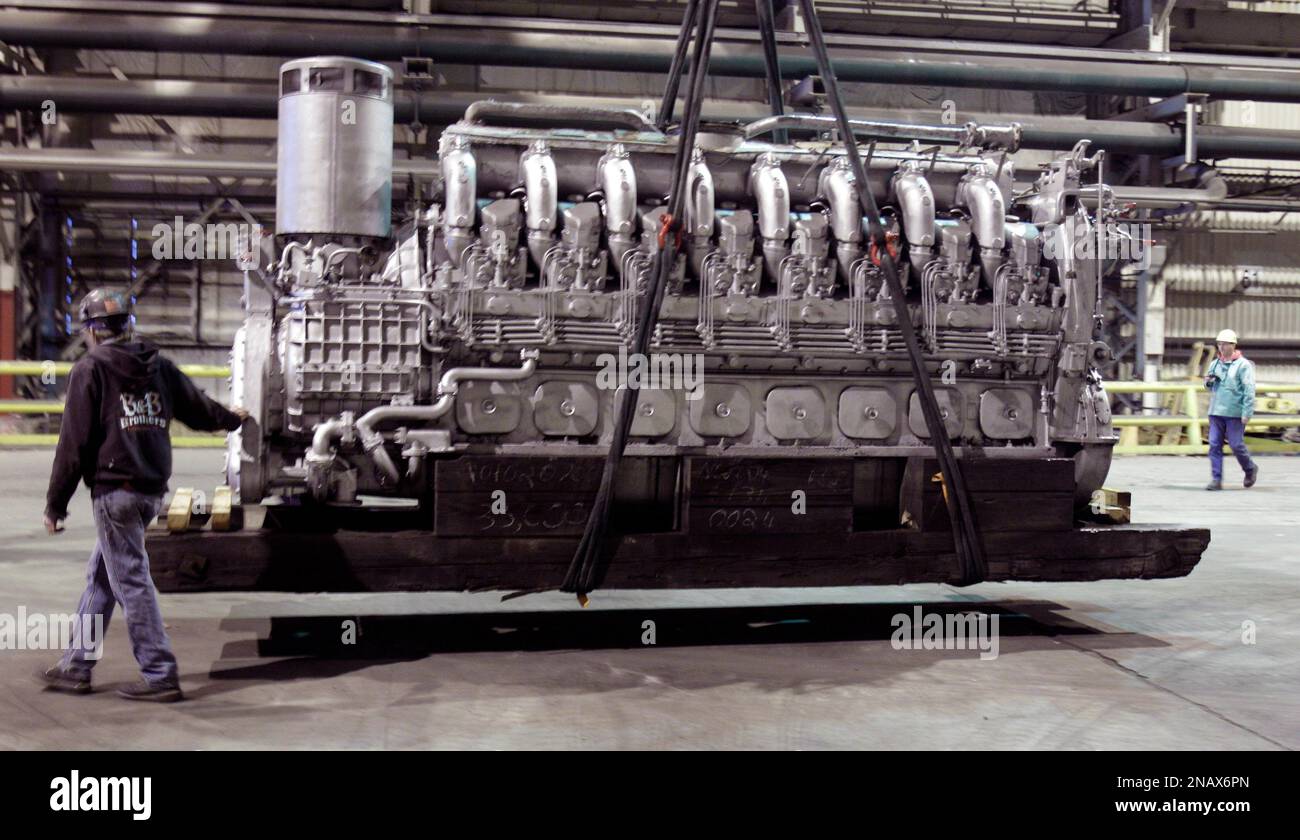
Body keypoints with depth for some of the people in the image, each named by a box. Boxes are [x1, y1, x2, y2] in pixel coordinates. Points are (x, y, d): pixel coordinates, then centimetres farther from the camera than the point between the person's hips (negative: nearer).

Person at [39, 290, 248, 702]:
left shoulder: (90, 370, -6)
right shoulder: (160, 366, 10)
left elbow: (74, 443, -8)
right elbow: (198, 409, 21)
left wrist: (55, 502, -2)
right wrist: (232, 418, 43)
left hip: (114, 490, -7)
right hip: (153, 488, 7)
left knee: (131, 582, -2)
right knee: (100, 577, 17)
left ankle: (159, 675, 0)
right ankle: (76, 666, 26)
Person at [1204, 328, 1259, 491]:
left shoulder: (1243, 365, -5)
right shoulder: (1215, 364, 12)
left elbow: (1249, 390, -9)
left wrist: (1247, 413, -15)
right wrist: (1208, 382, -1)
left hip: (1235, 413, -5)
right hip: (1216, 412, 5)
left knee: (1236, 445, -1)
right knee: (1214, 445, -2)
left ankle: (1250, 469, 26)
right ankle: (1216, 480, 1)